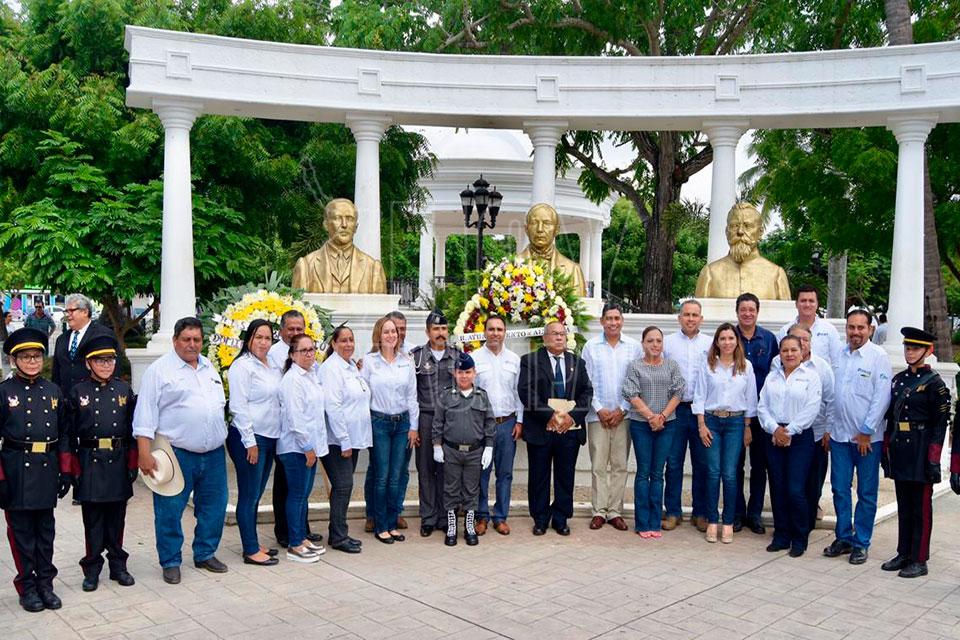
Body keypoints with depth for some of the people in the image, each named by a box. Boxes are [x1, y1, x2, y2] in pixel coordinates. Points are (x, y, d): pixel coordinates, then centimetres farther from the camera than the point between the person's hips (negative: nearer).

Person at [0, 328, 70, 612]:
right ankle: (27, 586, 18)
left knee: (46, 529, 11)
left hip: (48, 468, 3)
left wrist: (66, 471, 6)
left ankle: (45, 583, 22)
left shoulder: (53, 391, 6)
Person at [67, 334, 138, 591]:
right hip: (90, 461, -2)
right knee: (93, 519, 5)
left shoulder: (124, 389, 5)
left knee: (117, 517, 10)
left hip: (118, 461, 2)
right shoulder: (78, 392, -1)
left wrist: (133, 463, 2)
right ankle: (92, 569, 17)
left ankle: (118, 565, 21)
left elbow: (132, 428, 6)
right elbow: (70, 433, 0)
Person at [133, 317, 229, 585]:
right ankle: (170, 562, 17)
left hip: (214, 453, 6)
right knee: (170, 511, 3)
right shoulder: (159, 370, -6)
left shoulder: (209, 367, 13)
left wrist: (221, 438, 18)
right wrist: (145, 453, -16)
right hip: (177, 454, -6)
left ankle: (205, 554, 28)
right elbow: (145, 414, -10)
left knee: (213, 507, 12)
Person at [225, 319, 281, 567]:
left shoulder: (273, 367, 14)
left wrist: (275, 438, 15)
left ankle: (254, 544, 24)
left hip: (269, 438, 8)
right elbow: (238, 407, -14)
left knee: (256, 495, 15)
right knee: (249, 495, 0)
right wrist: (250, 442, -16)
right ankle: (251, 551, 6)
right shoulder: (242, 366, -10)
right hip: (249, 438, -8)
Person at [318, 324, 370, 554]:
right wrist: (344, 442, -19)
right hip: (338, 440, -8)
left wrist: (353, 440, 17)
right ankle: (338, 537, 6)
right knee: (343, 486, -4)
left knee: (344, 486, 13)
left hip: (353, 438, 8)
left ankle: (339, 533, 21)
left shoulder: (352, 366, 14)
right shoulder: (331, 368, -13)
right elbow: (332, 407, -19)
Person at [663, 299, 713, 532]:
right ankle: (673, 512, 15)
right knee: (673, 462, 4)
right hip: (675, 409, 0)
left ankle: (700, 513, 18)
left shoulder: (711, 343, 6)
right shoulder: (667, 342, 6)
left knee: (701, 464, 6)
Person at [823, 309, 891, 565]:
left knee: (866, 493, 6)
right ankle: (844, 537, 23)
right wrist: (828, 428, 9)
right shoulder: (839, 356, 7)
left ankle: (861, 543, 17)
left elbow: (881, 397, -11)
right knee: (840, 489, 10)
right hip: (839, 435, 4)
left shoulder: (878, 357, -7)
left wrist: (866, 432, -11)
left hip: (867, 438, -4)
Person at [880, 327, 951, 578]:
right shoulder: (898, 379, 11)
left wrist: (933, 460, -14)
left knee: (921, 508, 2)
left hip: (921, 452, -6)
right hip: (900, 452, 6)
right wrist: (887, 448, 12)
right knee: (904, 506, 13)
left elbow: (940, 424, -11)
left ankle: (919, 560, 10)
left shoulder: (934, 383, -8)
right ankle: (903, 554, 22)